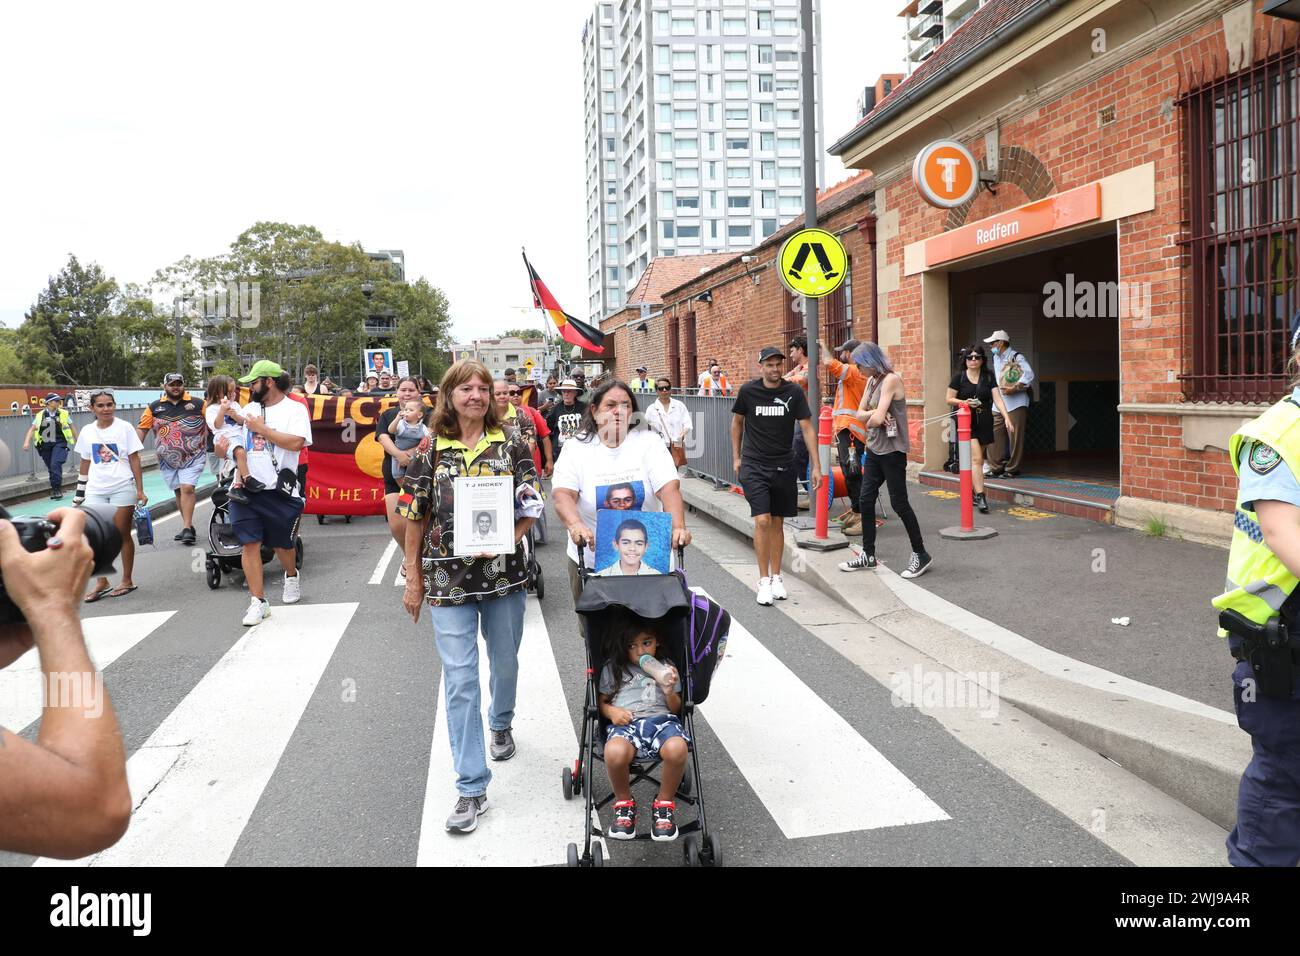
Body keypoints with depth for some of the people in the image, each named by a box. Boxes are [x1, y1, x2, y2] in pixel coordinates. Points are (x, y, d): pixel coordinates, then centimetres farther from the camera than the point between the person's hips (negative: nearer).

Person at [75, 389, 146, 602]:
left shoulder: (124, 428, -1)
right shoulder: (87, 432, 8)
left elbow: (134, 460, -1)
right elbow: (85, 463, 15)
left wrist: (140, 491, -5)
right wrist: (79, 493, 14)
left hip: (122, 488, -3)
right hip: (96, 491, 3)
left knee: (123, 535, 3)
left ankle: (127, 581, 13)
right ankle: (101, 583, 9)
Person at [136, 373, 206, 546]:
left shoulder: (198, 404, -2)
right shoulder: (154, 407, 5)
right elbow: (142, 430, 8)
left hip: (193, 457, -4)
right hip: (167, 459, 4)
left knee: (187, 489, -14)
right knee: (179, 492, 11)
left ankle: (187, 528, -11)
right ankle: (188, 526, 21)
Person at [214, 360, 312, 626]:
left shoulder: (295, 409, -3)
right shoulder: (248, 409, 14)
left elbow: (296, 443, -19)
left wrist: (262, 429, -15)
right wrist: (224, 449, -2)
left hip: (280, 491, -4)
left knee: (282, 544, 11)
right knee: (250, 544, -3)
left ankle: (292, 575, 42)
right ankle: (258, 602, 2)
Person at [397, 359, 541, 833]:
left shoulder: (511, 444, 1)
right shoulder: (431, 450, 0)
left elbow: (531, 505, 1)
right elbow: (414, 517, 3)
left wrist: (507, 540, -17)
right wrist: (413, 579, 3)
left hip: (504, 575, 1)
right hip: (448, 579, -1)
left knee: (505, 663, 20)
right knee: (460, 681, -3)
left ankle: (501, 723, 52)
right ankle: (471, 788, 5)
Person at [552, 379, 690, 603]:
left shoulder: (648, 441, -2)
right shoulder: (576, 447, -3)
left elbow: (669, 487, -14)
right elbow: (562, 494, -17)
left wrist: (678, 528, -31)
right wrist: (575, 525, -37)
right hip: (591, 562, 0)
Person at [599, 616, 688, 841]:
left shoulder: (666, 668, 20)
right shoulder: (612, 670, 19)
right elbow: (601, 702, 20)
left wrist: (670, 693, -4)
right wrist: (612, 711, -3)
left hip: (661, 719, 1)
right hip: (626, 722, -1)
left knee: (677, 749, -37)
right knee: (614, 753, -38)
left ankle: (664, 804, -9)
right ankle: (624, 804, -8)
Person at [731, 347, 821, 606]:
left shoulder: (794, 392, -4)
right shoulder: (748, 391, -4)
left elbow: (807, 428, -2)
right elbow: (737, 422, 11)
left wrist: (816, 465, -7)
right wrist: (736, 456, 11)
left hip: (784, 466, 2)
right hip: (754, 465, -2)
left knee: (777, 523, 10)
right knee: (762, 521, -12)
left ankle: (776, 578, 23)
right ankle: (764, 581, -1)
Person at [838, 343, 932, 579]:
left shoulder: (891, 379, -17)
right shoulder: (872, 381, 11)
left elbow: (877, 419, -24)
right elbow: (860, 414, 7)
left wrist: (871, 418, -2)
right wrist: (874, 413, -13)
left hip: (892, 451, -9)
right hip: (874, 450, 9)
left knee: (899, 503, -2)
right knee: (866, 501, 9)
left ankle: (921, 555, 11)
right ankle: (868, 555, 19)